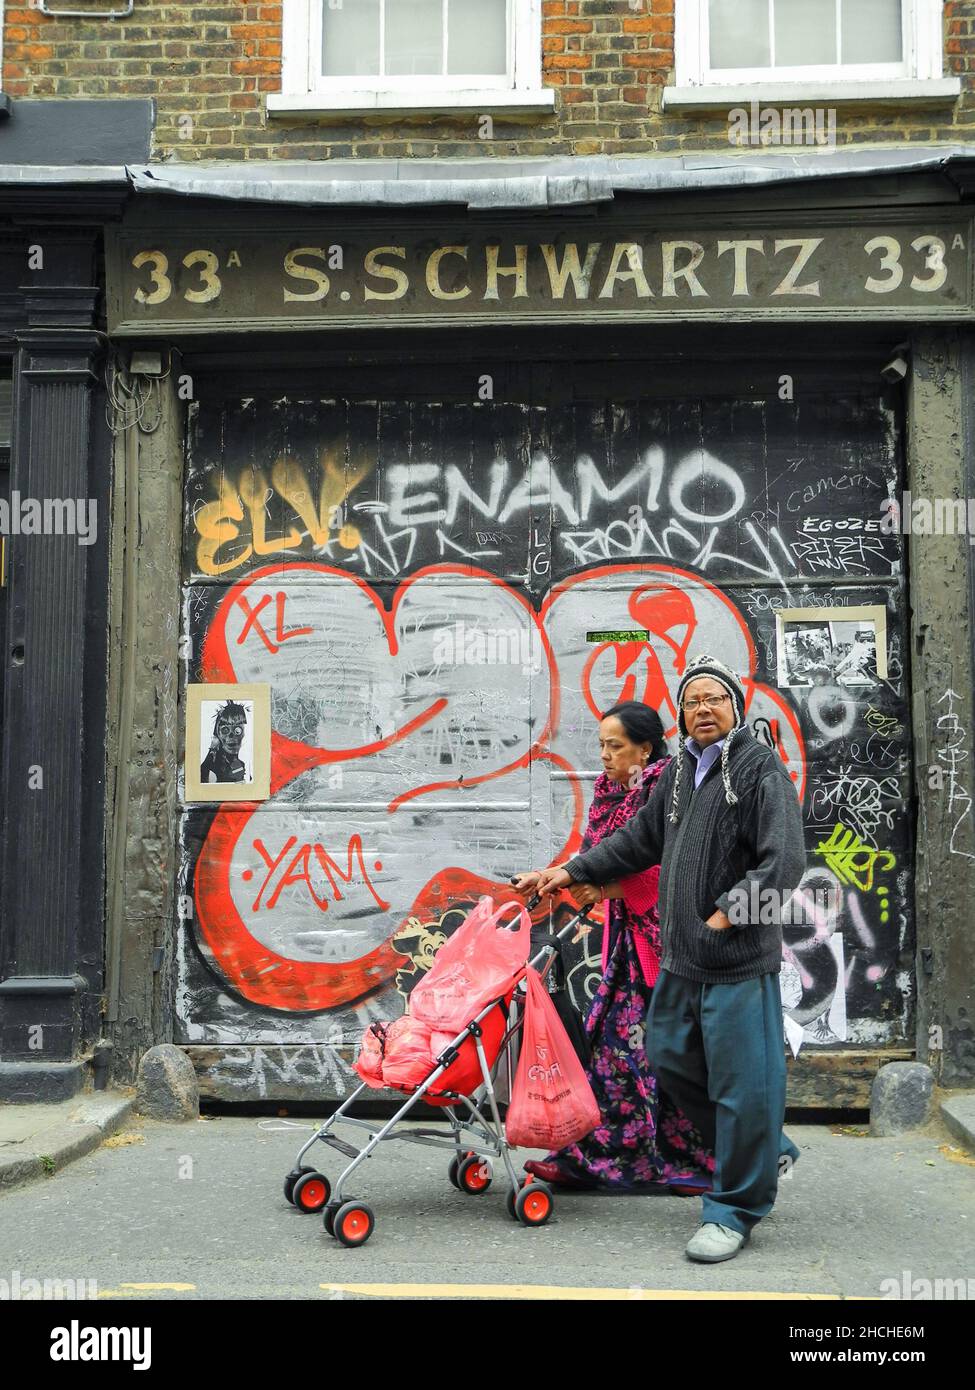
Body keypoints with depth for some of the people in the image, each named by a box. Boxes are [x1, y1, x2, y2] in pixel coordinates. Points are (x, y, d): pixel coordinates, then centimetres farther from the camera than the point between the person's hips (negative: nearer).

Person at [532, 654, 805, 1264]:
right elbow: (641, 838, 25)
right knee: (671, 1058, 17)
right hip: (682, 959, 9)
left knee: (742, 1081, -2)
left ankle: (735, 1210, 12)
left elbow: (785, 860, -17)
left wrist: (728, 914, -18)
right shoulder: (681, 770, 15)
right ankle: (768, 1151, 34)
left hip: (740, 961, -8)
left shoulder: (761, 767, -9)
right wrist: (574, 871, 22)